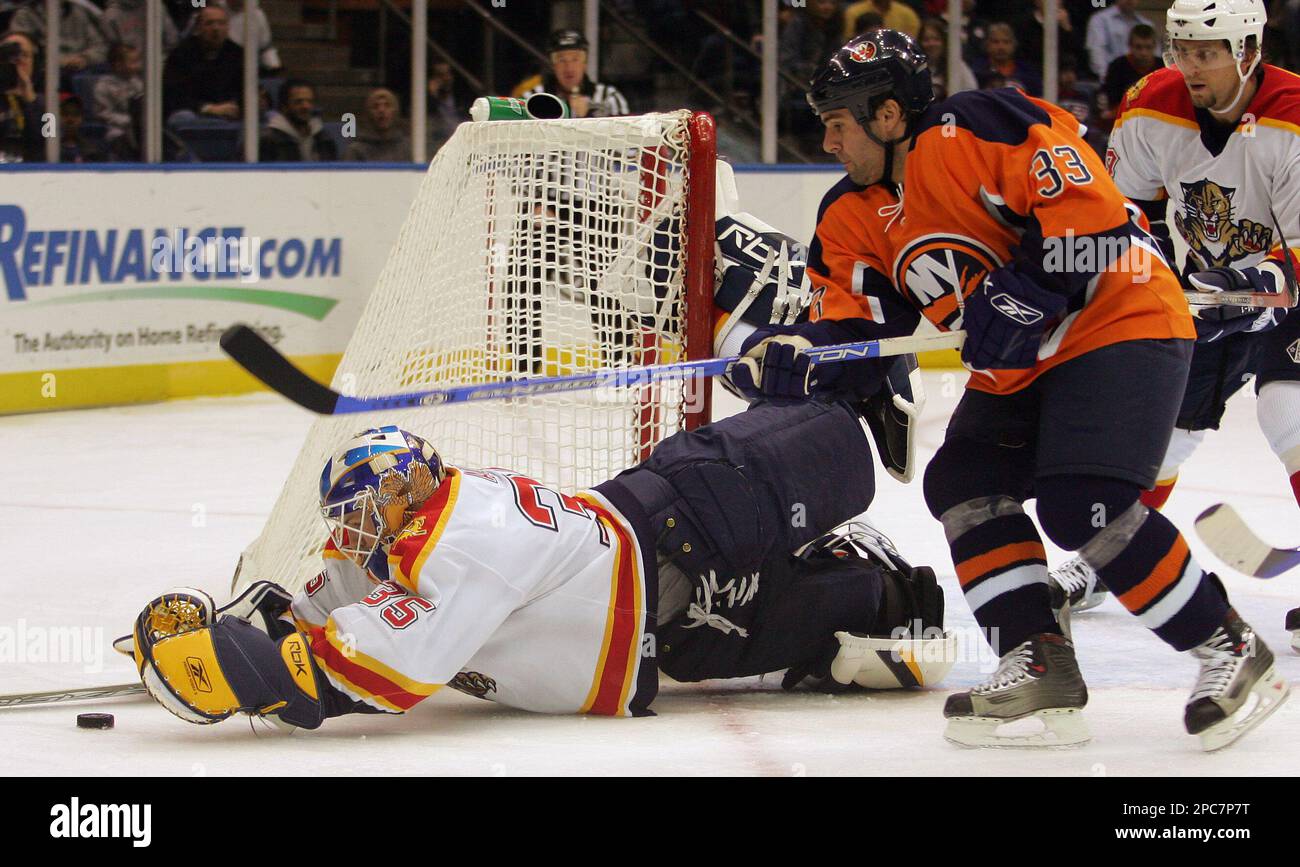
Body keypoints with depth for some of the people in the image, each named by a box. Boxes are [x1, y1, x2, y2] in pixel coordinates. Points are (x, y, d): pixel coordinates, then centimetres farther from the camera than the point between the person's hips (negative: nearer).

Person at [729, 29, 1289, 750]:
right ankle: (1039, 667, -1)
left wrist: (1026, 293, -28)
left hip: (1119, 321, -10)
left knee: (1083, 506, -22)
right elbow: (855, 324, 6)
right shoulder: (854, 217, 9)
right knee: (962, 487, -2)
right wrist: (796, 351, -14)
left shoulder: (974, 133, -19)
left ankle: (1230, 650, -10)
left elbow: (1092, 206, -24)